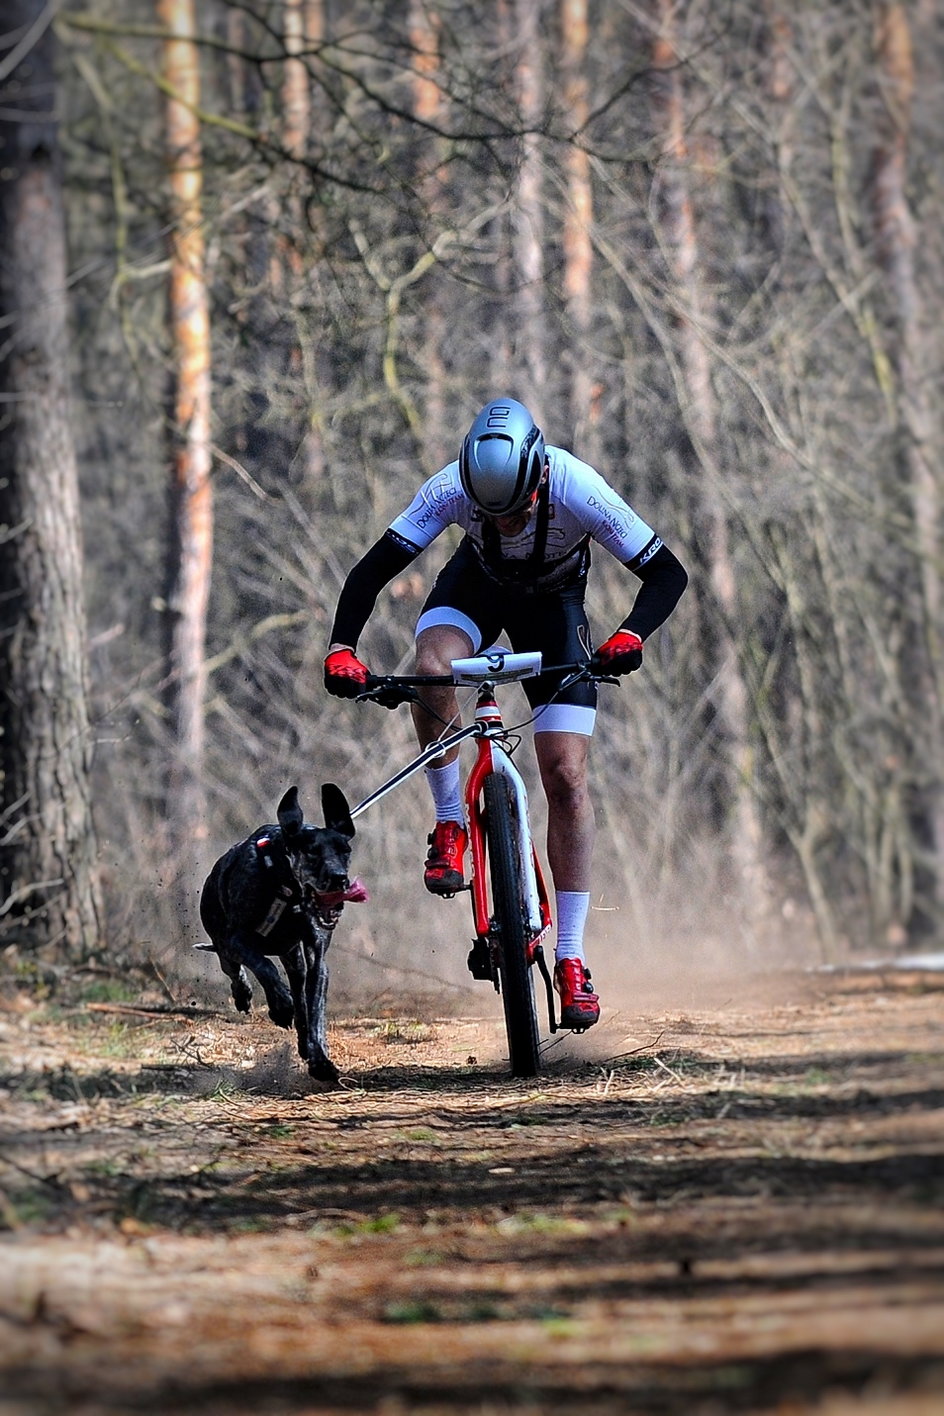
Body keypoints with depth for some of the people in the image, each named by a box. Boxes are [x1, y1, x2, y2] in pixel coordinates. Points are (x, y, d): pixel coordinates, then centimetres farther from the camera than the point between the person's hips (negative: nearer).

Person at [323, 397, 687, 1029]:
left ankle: (571, 959, -5)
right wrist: (341, 649, -46)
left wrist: (632, 635, -49)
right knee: (432, 671, -35)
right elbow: (372, 571, -31)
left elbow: (668, 573, -31)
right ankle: (450, 825, -12)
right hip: (477, 584, 1)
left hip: (553, 602, -1)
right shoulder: (451, 489, -33)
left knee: (567, 779, -11)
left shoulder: (579, 492, -36)